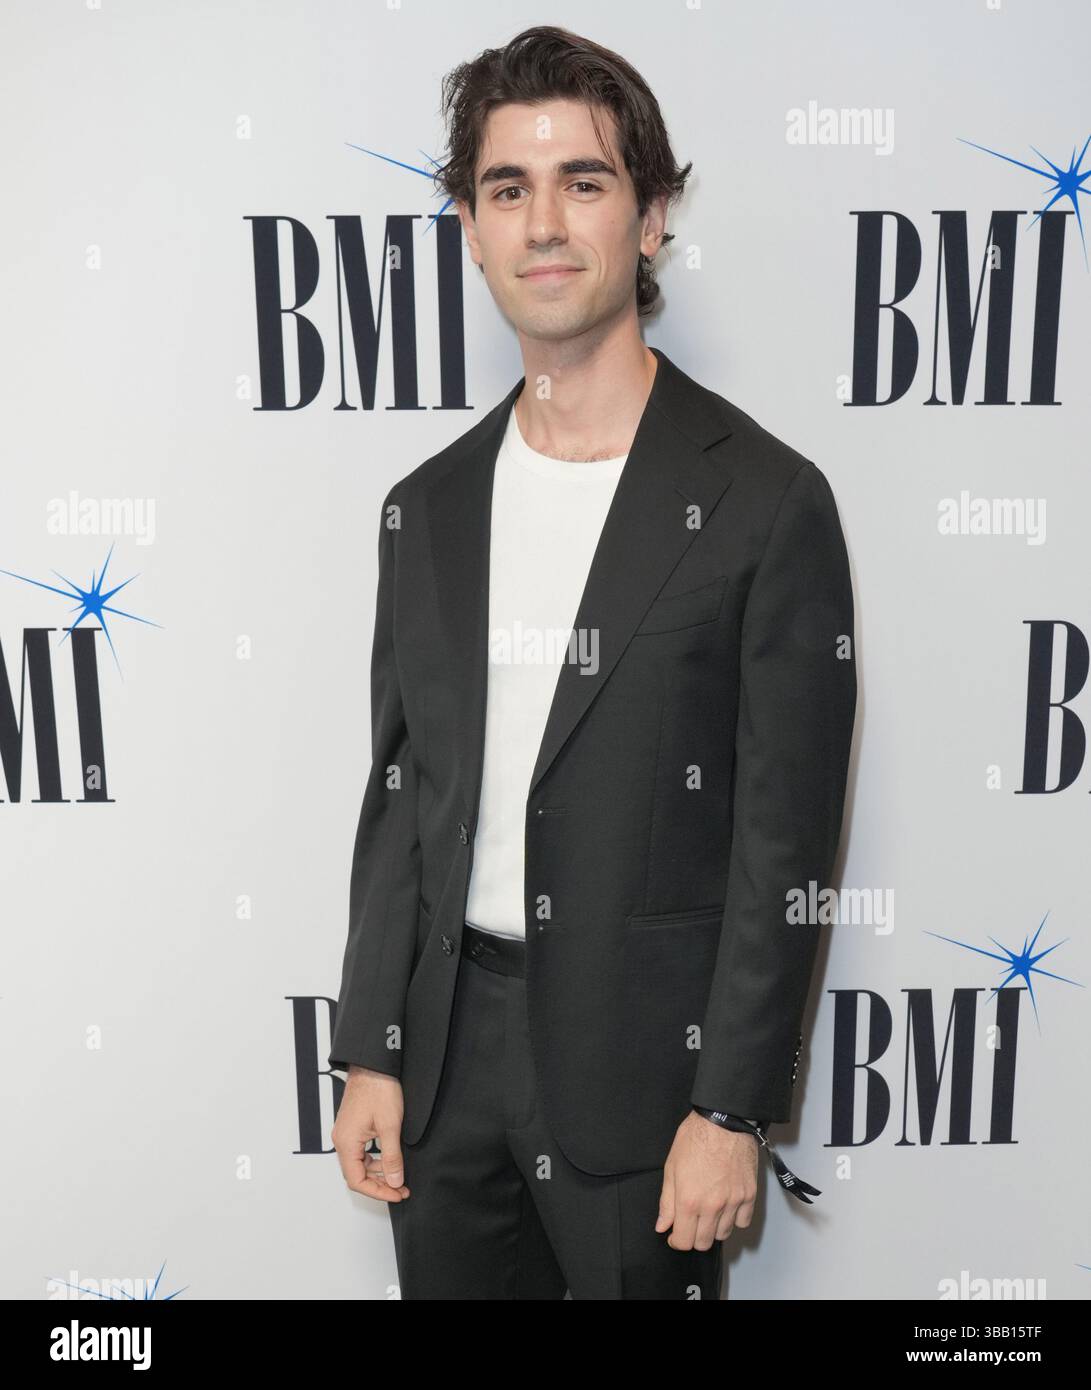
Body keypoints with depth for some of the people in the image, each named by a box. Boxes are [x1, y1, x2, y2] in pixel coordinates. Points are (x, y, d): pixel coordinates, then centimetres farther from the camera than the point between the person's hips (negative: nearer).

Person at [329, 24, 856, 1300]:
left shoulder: (766, 502, -11)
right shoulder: (428, 508, 4)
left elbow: (784, 841, -11)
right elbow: (399, 796, 6)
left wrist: (730, 1110, -10)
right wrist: (369, 1055, 5)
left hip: (641, 1055, -4)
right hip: (448, 1048, 5)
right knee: (449, 1282, 19)